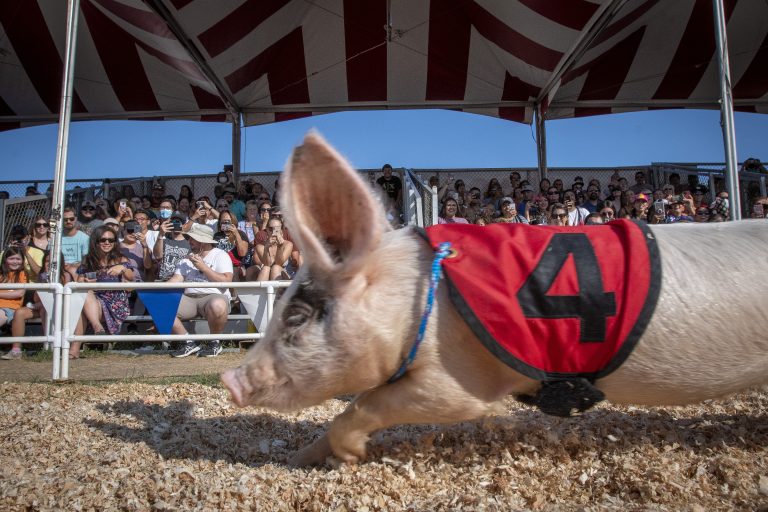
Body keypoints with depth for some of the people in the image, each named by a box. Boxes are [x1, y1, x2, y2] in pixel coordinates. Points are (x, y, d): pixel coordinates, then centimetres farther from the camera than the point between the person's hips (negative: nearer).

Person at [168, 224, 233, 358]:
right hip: (188, 298, 6)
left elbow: (226, 281, -10)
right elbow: (176, 279, 13)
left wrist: (203, 267, -9)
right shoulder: (187, 258, 23)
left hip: (213, 296, -5)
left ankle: (214, 342, -11)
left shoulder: (220, 255, 4)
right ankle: (189, 343, -6)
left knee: (217, 306, -41)